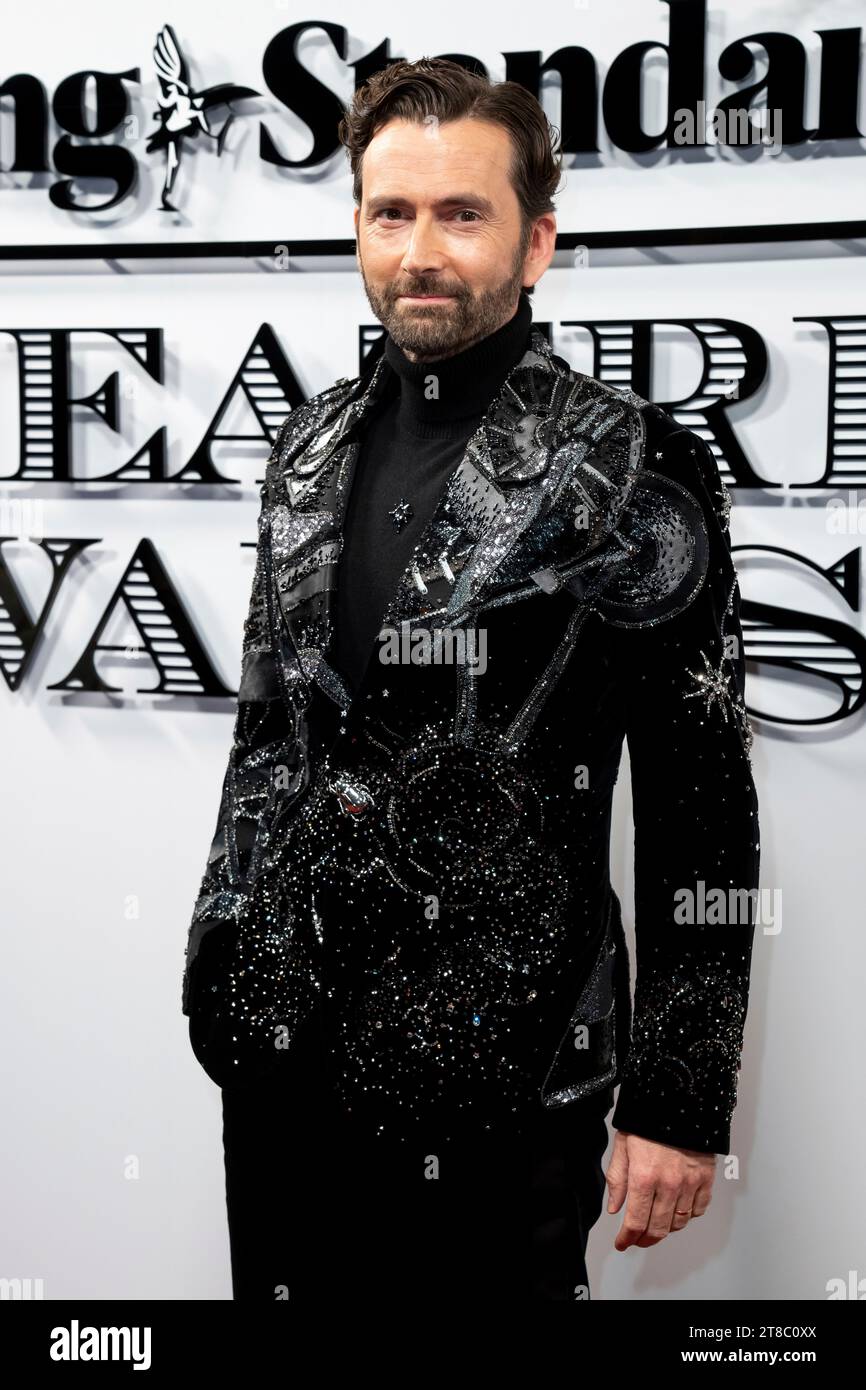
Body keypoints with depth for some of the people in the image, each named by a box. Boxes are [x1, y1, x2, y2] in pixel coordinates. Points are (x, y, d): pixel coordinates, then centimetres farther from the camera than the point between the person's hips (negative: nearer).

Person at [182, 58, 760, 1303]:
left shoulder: (629, 473, -9)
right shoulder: (315, 448, 9)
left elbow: (701, 811, -9)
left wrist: (678, 1103, -9)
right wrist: (222, 964, 15)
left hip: (501, 1080, -5)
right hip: (286, 1056, 5)